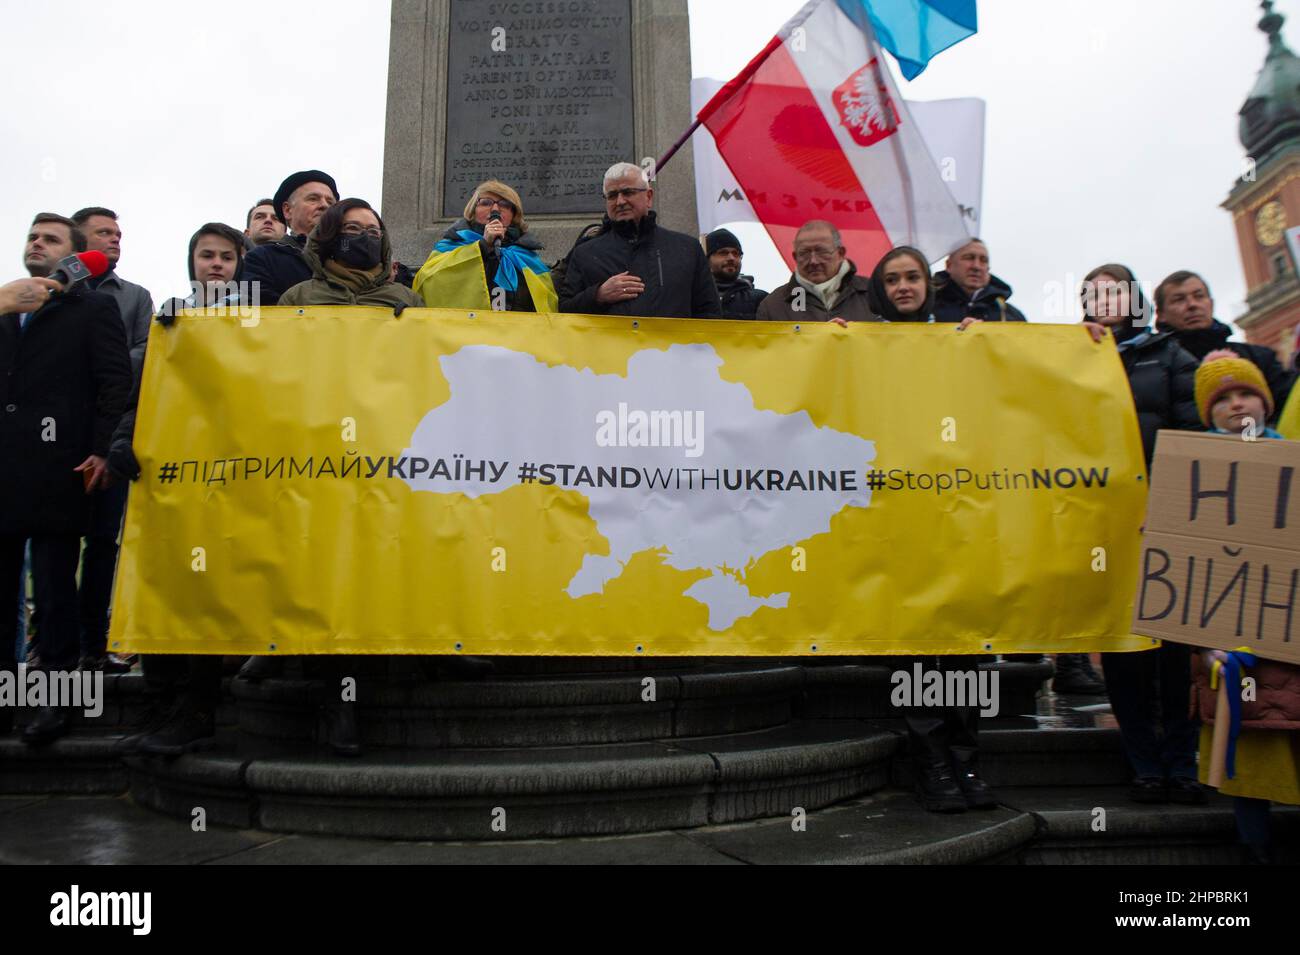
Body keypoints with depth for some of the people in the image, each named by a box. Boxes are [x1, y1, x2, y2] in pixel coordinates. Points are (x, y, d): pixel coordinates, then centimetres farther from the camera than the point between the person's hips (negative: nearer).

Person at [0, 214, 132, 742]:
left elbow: (116, 382, -4)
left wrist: (102, 450, -12)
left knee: (55, 590, 0)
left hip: (55, 471, -5)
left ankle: (55, 698, 8)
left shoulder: (95, 308, 5)